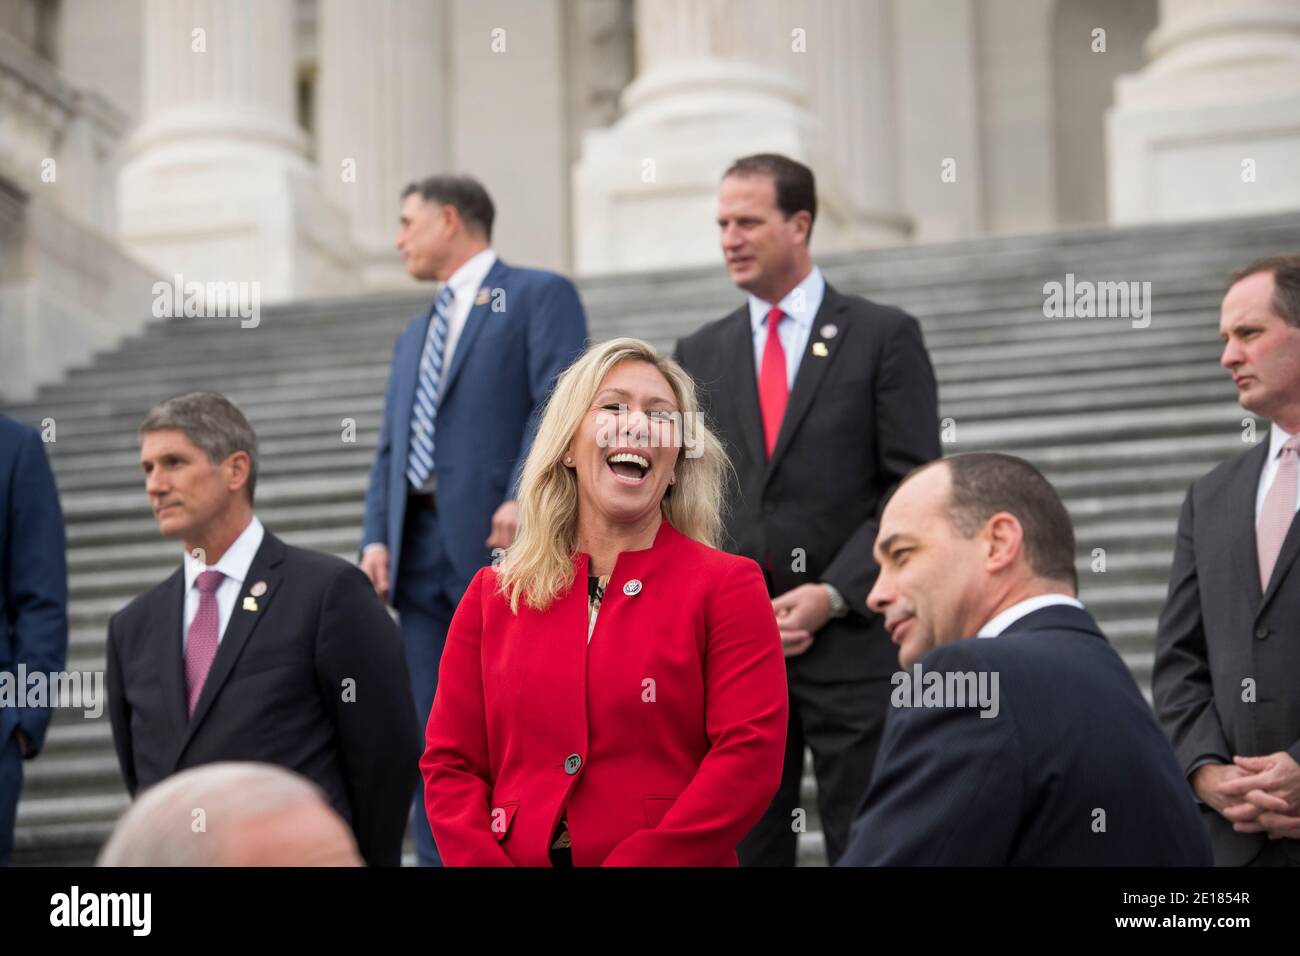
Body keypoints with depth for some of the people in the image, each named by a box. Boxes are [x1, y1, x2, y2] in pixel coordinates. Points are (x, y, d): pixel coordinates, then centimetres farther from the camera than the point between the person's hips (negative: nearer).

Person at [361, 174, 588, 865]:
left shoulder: (540, 295, 4)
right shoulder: (416, 334, 27)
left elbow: (558, 400, -10)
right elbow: (391, 447, 20)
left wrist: (523, 497, -23)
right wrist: (377, 537, 4)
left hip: (503, 546, -7)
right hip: (423, 551, 7)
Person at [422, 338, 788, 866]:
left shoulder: (728, 586, -2)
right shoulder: (492, 596, 7)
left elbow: (749, 758, -12)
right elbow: (450, 763, 4)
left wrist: (631, 863, -20)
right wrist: (484, 863, -13)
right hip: (512, 856, 2)